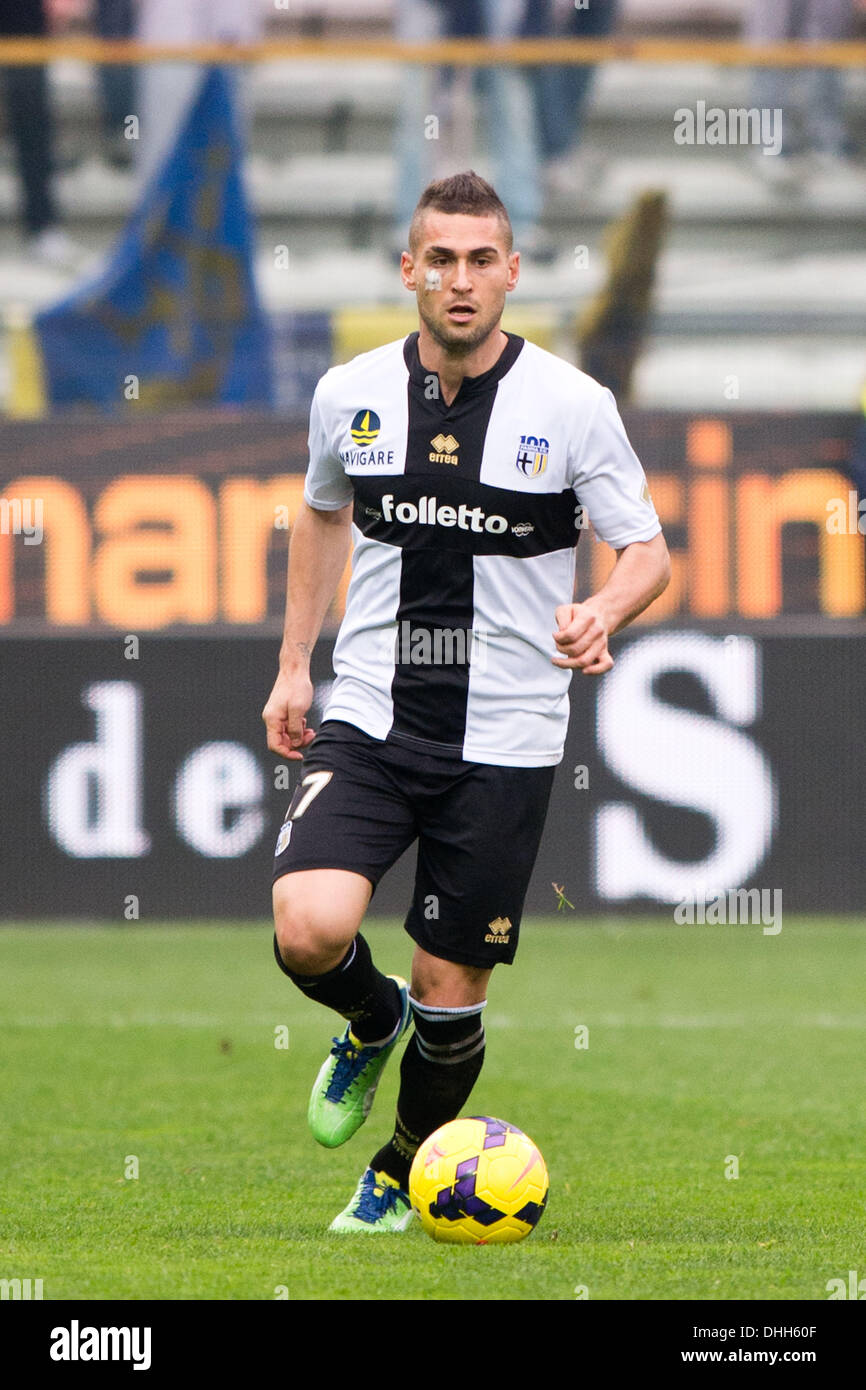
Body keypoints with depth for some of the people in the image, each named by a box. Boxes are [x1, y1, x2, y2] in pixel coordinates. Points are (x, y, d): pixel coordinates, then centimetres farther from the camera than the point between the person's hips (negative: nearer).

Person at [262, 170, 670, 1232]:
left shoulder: (572, 405, -6)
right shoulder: (350, 395, 2)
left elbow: (647, 551, 1)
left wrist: (601, 615, -21)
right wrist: (294, 663, 18)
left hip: (502, 740, -1)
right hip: (368, 719, 1)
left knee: (452, 991, 3)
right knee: (310, 931, -21)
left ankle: (400, 1177, 30)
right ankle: (372, 1024, 15)